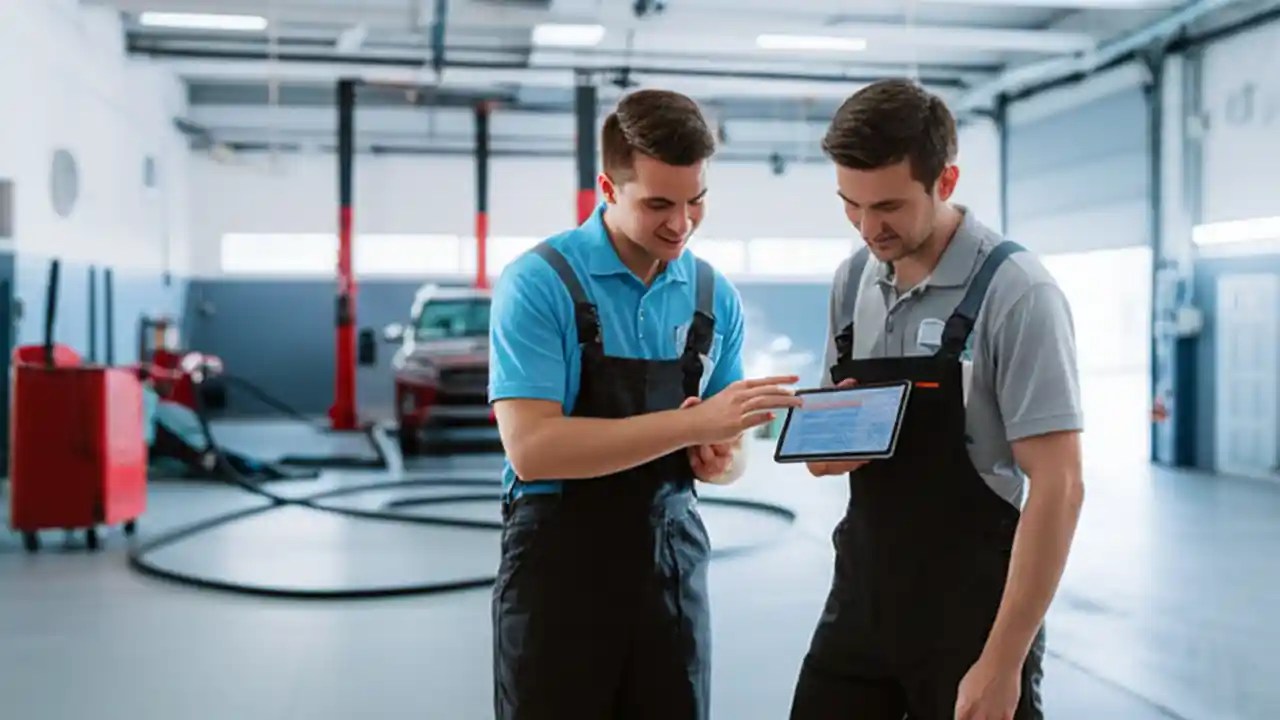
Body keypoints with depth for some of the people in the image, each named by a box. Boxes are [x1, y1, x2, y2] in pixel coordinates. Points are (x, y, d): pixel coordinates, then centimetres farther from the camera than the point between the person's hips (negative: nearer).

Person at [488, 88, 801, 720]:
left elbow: (727, 457, 12)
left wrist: (717, 458, -12)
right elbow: (531, 446, -21)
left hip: (673, 557, 4)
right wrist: (692, 422, -26)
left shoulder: (716, 297, 4)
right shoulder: (538, 283, -12)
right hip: (561, 559, -4)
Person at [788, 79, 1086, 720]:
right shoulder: (851, 281, 3)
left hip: (970, 612, -5)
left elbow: (1058, 487, -17)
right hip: (860, 597, 5)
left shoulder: (1015, 294, -15)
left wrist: (1002, 662, -19)